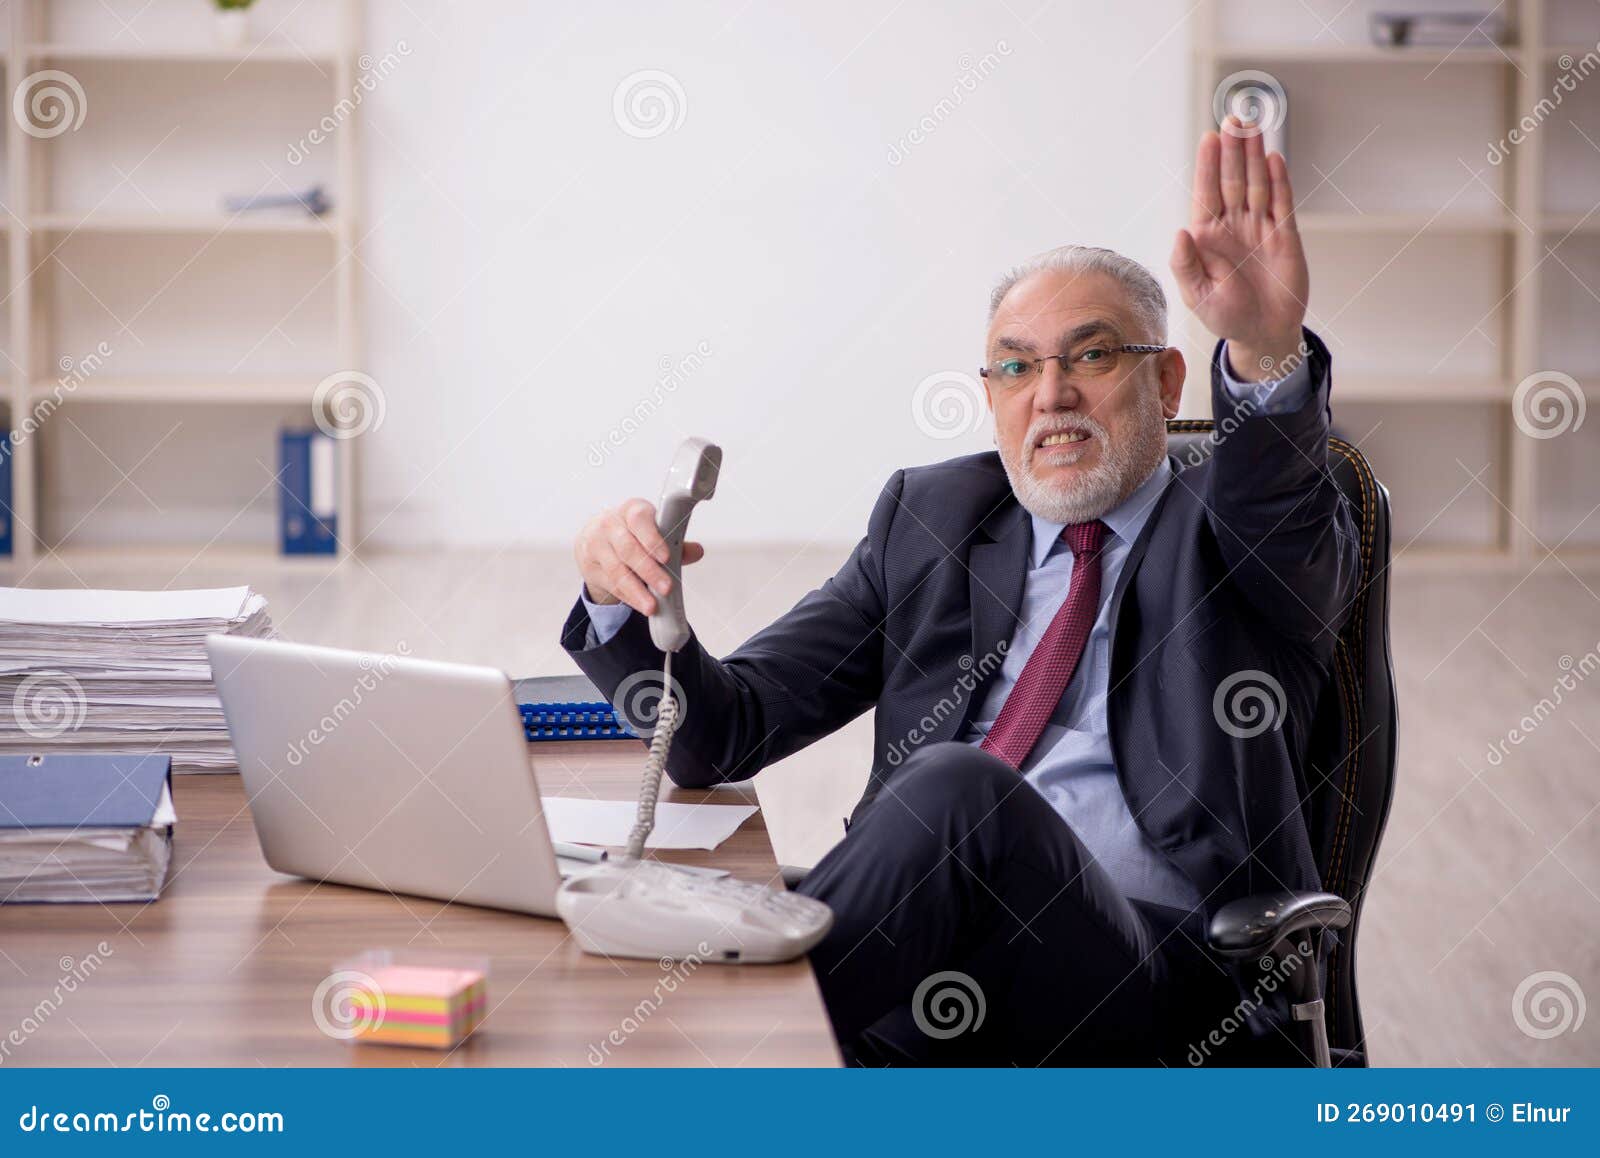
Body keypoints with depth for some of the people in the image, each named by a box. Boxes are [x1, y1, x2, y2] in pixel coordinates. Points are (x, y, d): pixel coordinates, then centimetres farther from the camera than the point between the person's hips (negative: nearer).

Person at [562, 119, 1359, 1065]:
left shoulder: (1224, 528, 10)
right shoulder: (929, 519, 21)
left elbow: (1281, 514, -17)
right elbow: (726, 729, 16)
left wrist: (1269, 354, -39)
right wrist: (627, 603, -6)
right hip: (941, 950, 3)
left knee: (953, 784, -33)